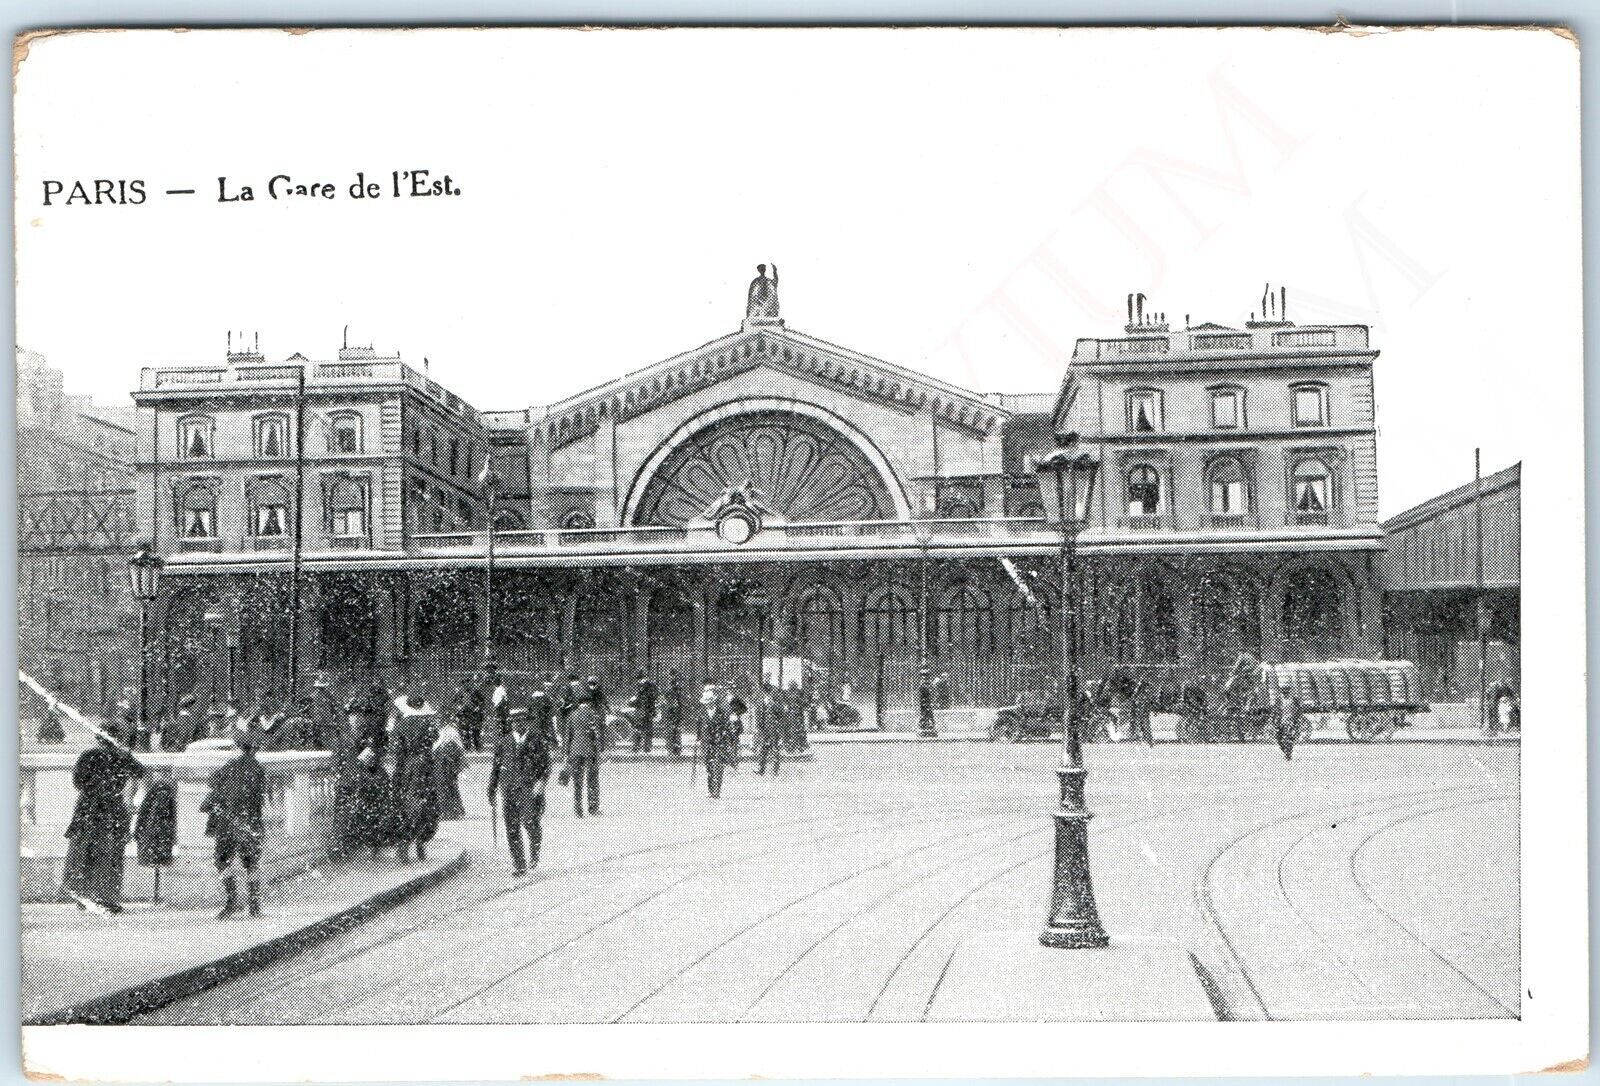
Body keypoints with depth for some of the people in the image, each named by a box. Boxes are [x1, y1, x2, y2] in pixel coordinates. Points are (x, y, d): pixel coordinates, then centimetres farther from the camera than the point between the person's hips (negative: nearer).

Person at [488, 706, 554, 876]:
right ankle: (519, 866, 8)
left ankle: (534, 852, 19)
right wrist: (491, 790, 13)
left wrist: (541, 783, -13)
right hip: (508, 789, 3)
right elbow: (495, 766, 17)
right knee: (512, 829, 0)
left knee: (529, 823, -11)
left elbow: (545, 765, 2)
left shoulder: (538, 740, 4)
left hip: (529, 788, -3)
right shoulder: (504, 741, 12)